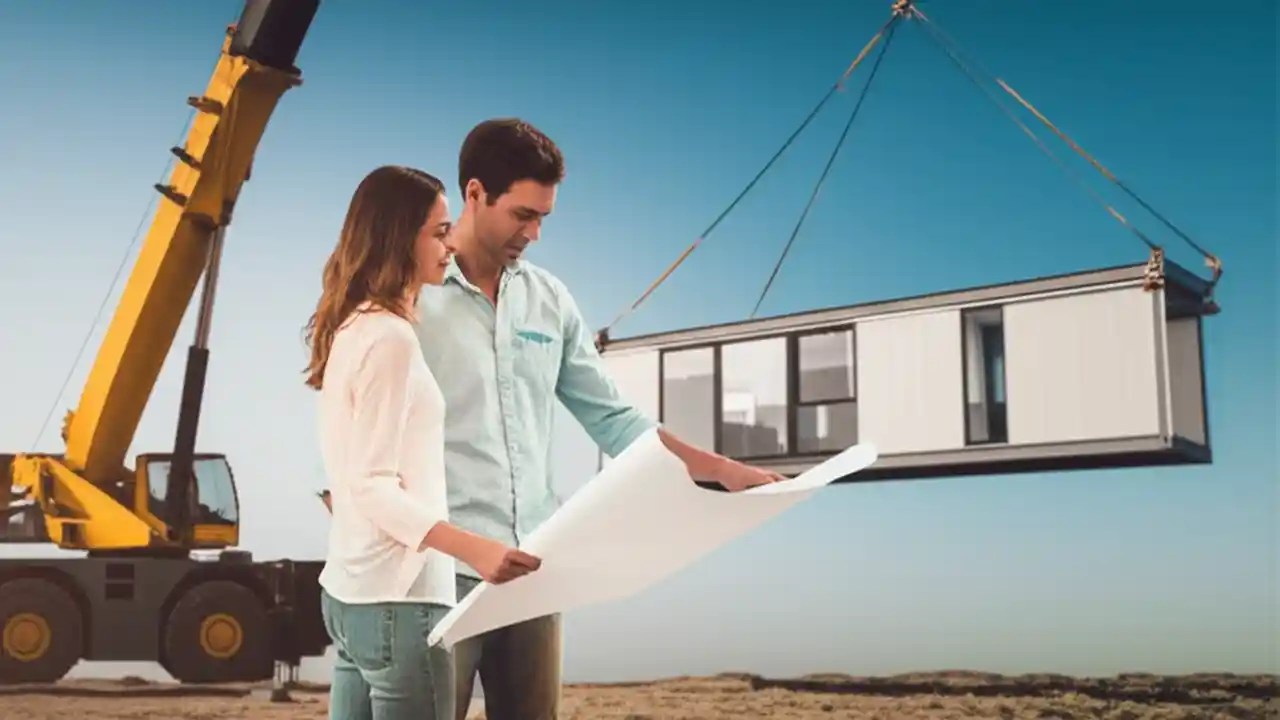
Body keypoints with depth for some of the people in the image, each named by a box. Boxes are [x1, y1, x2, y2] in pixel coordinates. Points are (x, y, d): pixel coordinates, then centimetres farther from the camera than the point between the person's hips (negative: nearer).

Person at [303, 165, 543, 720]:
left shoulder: (352, 328, 12)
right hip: (396, 599, -9)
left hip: (349, 590, 9)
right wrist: (472, 549, -29)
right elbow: (374, 487, -19)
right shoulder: (390, 338, -16)